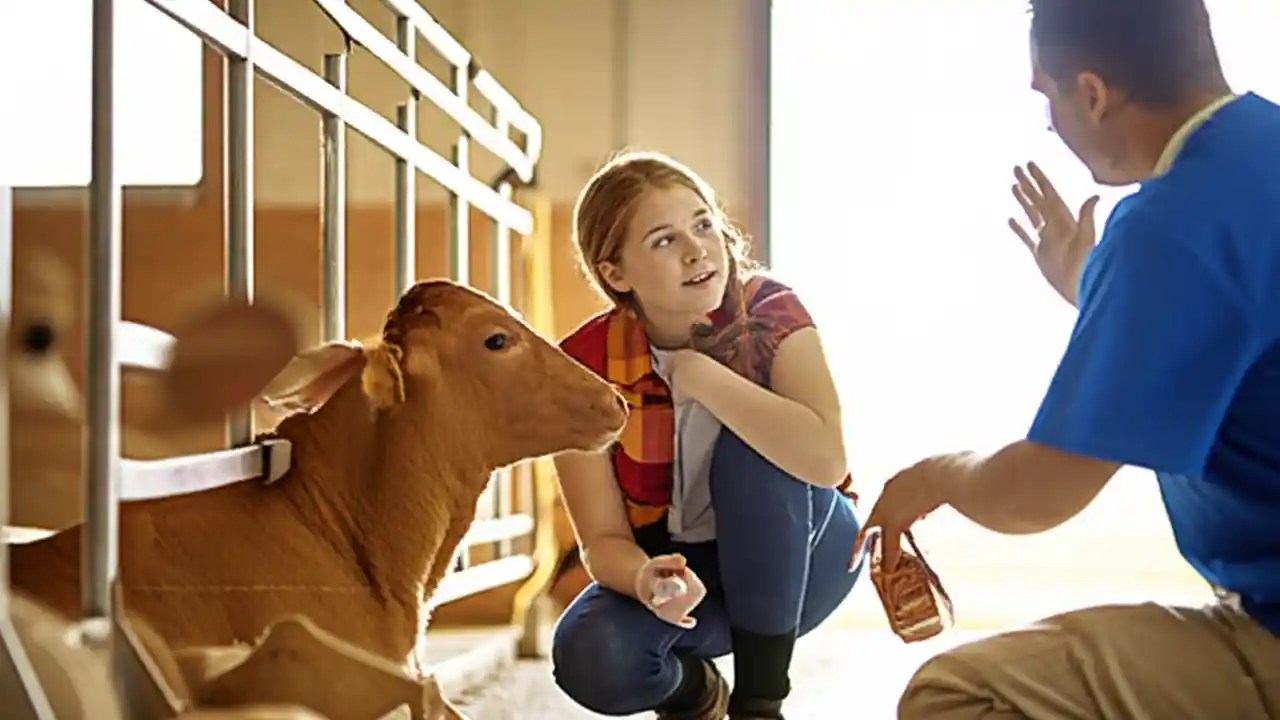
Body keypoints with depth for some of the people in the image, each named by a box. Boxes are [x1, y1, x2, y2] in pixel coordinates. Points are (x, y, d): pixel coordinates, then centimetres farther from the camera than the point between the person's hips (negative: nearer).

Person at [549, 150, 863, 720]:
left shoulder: (769, 312, -21)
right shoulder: (584, 366, -18)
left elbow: (826, 459, -37)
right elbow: (602, 539, -17)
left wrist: (701, 375, -33)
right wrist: (644, 577, -40)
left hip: (797, 557, -1)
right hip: (679, 567, 1)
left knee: (754, 450, -32)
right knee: (592, 659, -30)